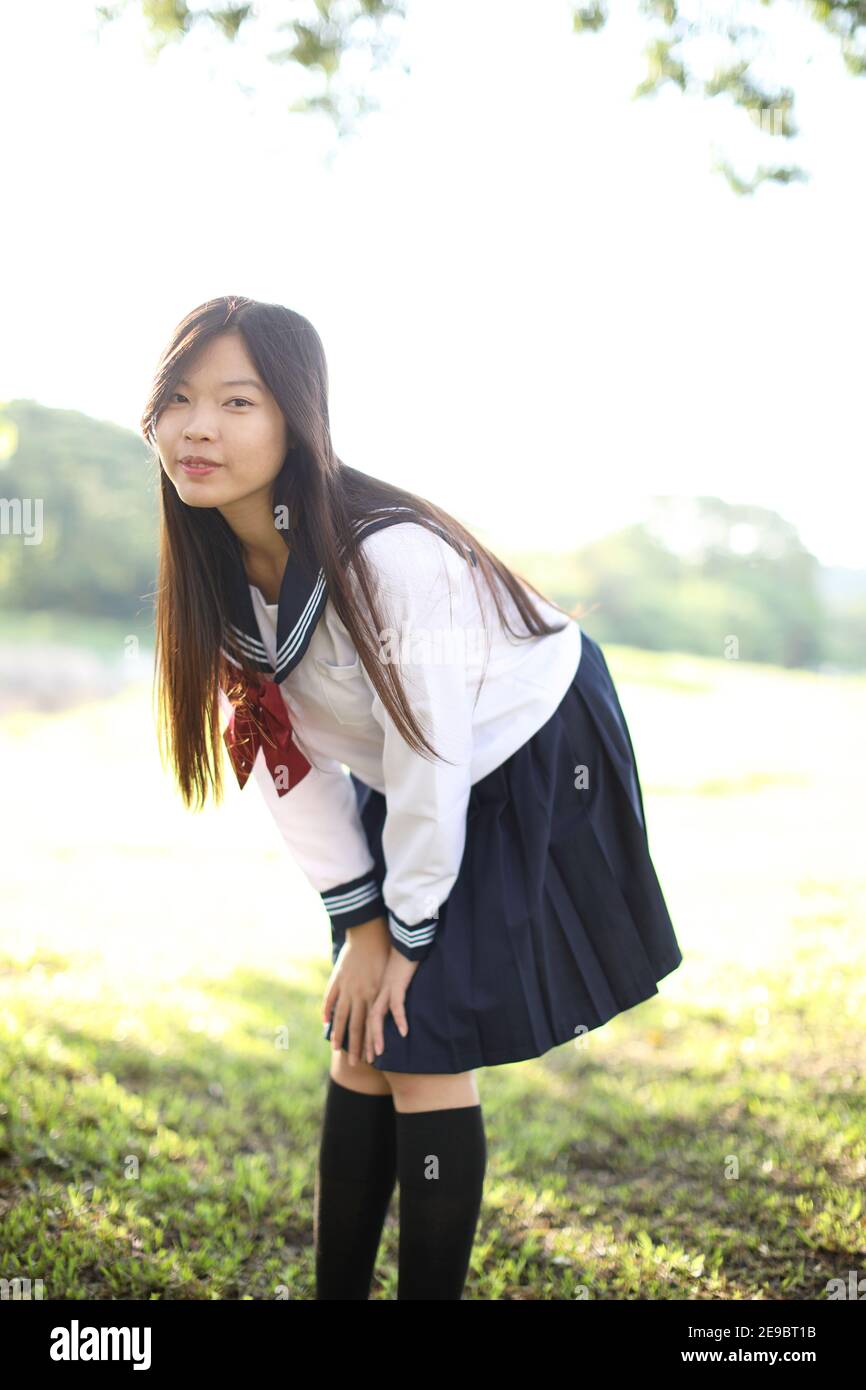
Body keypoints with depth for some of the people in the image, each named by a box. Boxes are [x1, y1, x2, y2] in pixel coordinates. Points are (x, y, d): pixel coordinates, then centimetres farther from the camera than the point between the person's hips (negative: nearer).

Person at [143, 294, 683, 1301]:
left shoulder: (394, 559, -34)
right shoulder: (217, 574, -11)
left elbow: (431, 763, -26)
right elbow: (288, 757, -3)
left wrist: (410, 935, -14)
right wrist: (359, 925, -2)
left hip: (532, 763, -6)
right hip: (404, 795, 7)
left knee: (426, 1050, -10)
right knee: (362, 1045, 6)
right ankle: (337, 1289, 20)